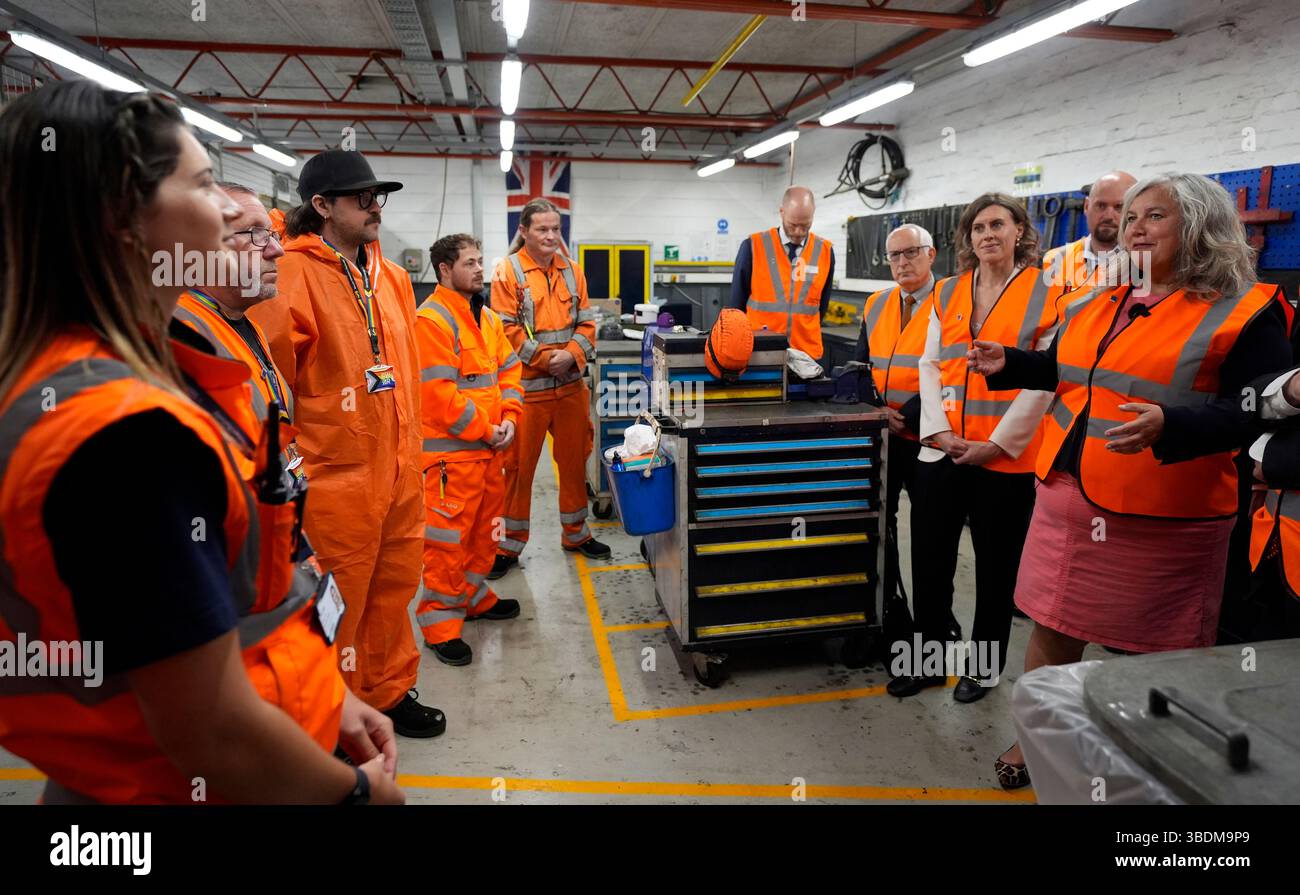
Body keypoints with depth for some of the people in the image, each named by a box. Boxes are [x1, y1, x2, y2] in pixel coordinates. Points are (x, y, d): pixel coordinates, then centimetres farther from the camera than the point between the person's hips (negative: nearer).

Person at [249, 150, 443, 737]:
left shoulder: (390, 277, 11)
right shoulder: (291, 277, -14)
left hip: (398, 467, 7)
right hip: (335, 474, -7)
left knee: (392, 586, 19)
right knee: (335, 603, 7)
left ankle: (387, 692, 39)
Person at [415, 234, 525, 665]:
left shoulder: (487, 317, 13)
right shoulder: (431, 319, -14)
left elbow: (509, 370, 14)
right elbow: (438, 392, -20)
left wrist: (508, 419, -1)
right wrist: (483, 429, -15)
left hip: (490, 445, 9)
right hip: (451, 449, -8)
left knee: (484, 528, 18)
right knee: (448, 536, -2)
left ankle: (474, 595, 35)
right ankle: (440, 619, 11)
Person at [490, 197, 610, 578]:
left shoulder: (571, 271, 9)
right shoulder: (508, 271, -5)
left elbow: (586, 323, 8)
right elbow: (507, 330, -10)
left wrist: (571, 354, -10)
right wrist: (544, 357, -16)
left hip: (570, 383, 5)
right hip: (526, 385, -4)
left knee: (574, 459, 13)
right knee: (519, 464, 3)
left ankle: (576, 532, 30)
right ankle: (511, 543, 17)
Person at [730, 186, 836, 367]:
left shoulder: (825, 251, 2)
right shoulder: (753, 246, -5)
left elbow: (822, 305, 14)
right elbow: (737, 302, 4)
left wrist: (804, 336, 13)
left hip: (807, 353, 2)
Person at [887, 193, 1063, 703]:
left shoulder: (1046, 295, -3)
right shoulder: (947, 293, 10)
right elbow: (930, 365, 6)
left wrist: (997, 442, -14)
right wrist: (939, 431, -7)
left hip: (1006, 458, -4)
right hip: (941, 451, 4)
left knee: (995, 570, 11)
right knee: (929, 564, 10)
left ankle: (983, 667, 28)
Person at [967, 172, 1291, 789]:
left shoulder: (1244, 313, -7)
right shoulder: (1102, 307, 14)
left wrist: (1171, 426, -30)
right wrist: (1008, 363, 12)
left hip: (1161, 521, -6)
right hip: (1068, 501, 6)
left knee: (1153, 655, 9)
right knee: (1052, 633, 15)